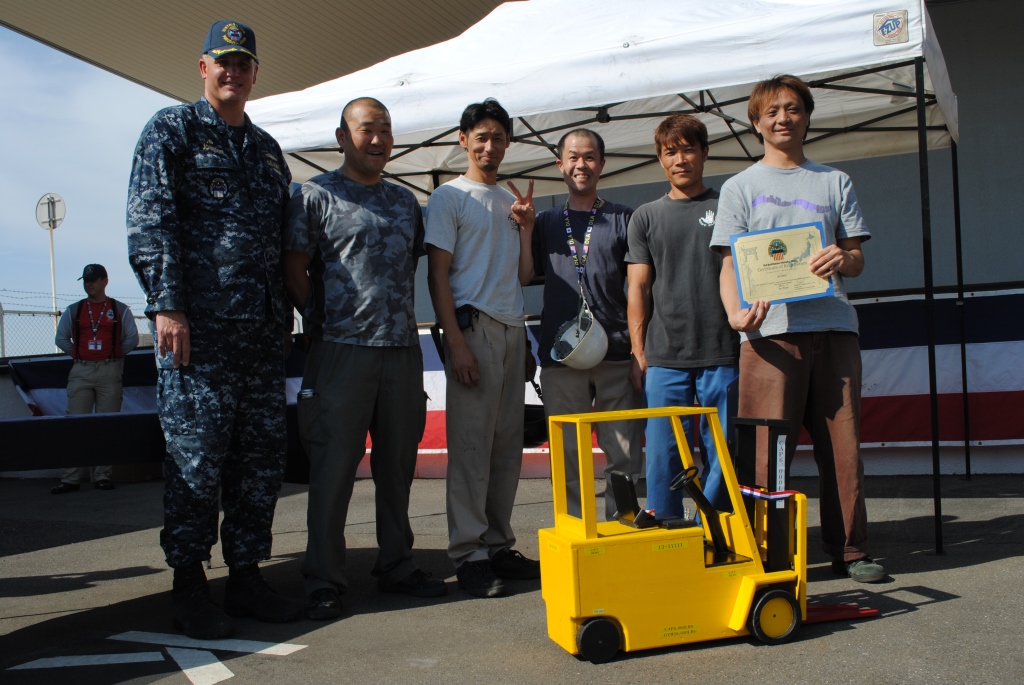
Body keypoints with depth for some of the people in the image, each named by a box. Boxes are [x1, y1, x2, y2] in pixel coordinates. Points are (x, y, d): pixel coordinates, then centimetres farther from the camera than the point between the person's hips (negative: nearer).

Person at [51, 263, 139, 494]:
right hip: (81, 372, 2)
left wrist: (114, 355, 5)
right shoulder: (73, 310, 13)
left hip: (109, 372, -1)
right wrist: (78, 354, 7)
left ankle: (102, 475, 4)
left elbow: (132, 339, 7)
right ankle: (70, 478, -2)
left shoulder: (120, 310, 7)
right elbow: (61, 338, 17)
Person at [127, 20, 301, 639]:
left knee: (263, 453, 6)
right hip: (198, 321, -6)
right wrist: (166, 305, -15)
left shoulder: (267, 148, 22)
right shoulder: (172, 130, 5)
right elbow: (150, 220, -6)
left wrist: (287, 312, 17)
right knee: (197, 452, -4)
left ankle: (247, 576, 16)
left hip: (263, 328, 6)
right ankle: (190, 584, 9)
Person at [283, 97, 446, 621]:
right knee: (334, 466, -3)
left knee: (398, 464, 10)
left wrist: (401, 320, 13)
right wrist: (328, 322, -3)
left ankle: (397, 567, 22)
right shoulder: (317, 195, 2)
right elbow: (294, 271, -1)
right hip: (343, 350, -5)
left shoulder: (406, 201, 18)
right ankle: (323, 581, 6)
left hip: (403, 350, 5)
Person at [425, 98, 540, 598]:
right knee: (471, 444, -8)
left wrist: (526, 228, 4)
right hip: (474, 326, -7)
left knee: (508, 445, 7)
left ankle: (498, 545, 16)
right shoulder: (450, 197, 1)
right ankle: (469, 554, -3)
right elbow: (437, 275, -6)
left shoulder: (511, 201, 20)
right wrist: (456, 341, -15)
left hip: (512, 330, 7)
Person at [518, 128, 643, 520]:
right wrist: (524, 229, -3)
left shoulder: (623, 219, 12)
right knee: (567, 457, 5)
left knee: (624, 454, 0)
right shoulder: (546, 222, 17)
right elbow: (524, 276, 8)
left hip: (617, 352, -1)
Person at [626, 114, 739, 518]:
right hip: (663, 359, 1)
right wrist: (638, 353, 2)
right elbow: (638, 288, 9)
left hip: (722, 354, 0)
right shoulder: (646, 217, 13)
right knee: (663, 454, 0)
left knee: (722, 453, 2)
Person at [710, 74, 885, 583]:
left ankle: (849, 549, 13)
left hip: (833, 326, 3)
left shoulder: (834, 182, 20)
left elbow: (857, 260, 15)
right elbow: (730, 263, 4)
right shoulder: (740, 187, 13)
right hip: (770, 330, -2)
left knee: (842, 443, 3)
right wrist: (735, 313, -16)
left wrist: (843, 259, -10)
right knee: (767, 449, -5)